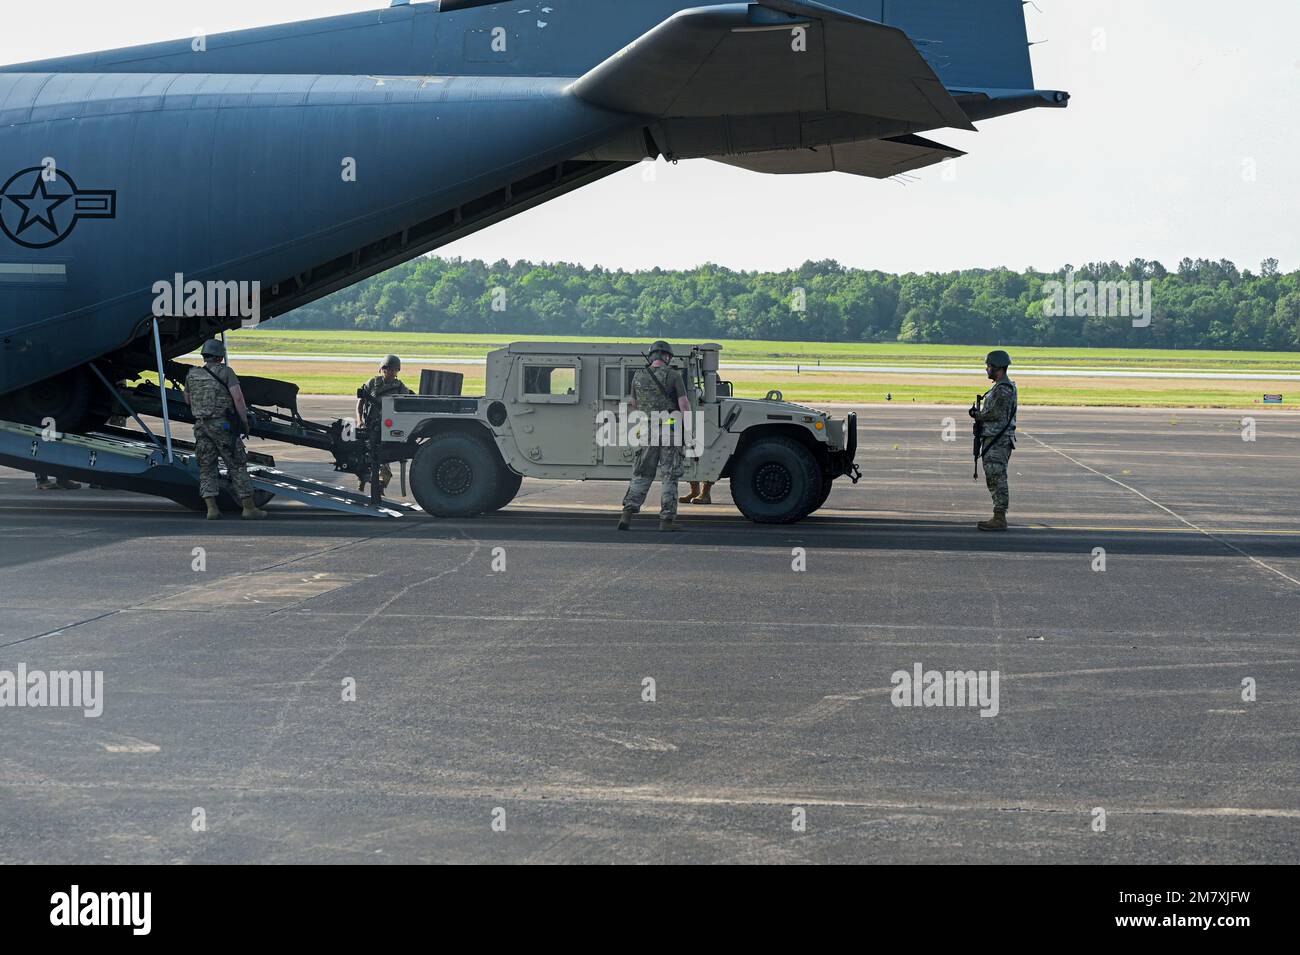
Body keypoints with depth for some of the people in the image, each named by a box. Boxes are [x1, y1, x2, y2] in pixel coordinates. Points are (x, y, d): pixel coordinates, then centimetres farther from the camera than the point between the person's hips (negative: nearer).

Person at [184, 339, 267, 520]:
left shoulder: (192, 375, 10)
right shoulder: (226, 372, -4)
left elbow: (188, 401, 23)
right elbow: (238, 398, -12)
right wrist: (245, 422, -4)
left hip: (201, 426, 4)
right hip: (223, 424, -4)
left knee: (206, 469, 8)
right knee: (237, 466, 3)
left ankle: (211, 509, -4)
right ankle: (249, 508, 4)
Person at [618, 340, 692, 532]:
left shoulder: (639, 377, 6)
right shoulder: (673, 375, -6)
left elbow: (634, 405, 17)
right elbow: (684, 404, -10)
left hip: (647, 431, 3)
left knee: (641, 475, 10)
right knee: (669, 476, 3)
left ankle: (629, 512, -4)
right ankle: (667, 519, 0)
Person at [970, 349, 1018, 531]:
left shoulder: (1003, 389, -16)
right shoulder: (1000, 387, 18)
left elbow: (996, 414, -23)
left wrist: (977, 415, -7)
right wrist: (979, 413, 5)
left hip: (998, 442, -11)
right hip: (993, 440, 11)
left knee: (997, 480, -9)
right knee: (994, 480, 13)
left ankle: (999, 519, -9)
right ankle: (998, 518, 17)